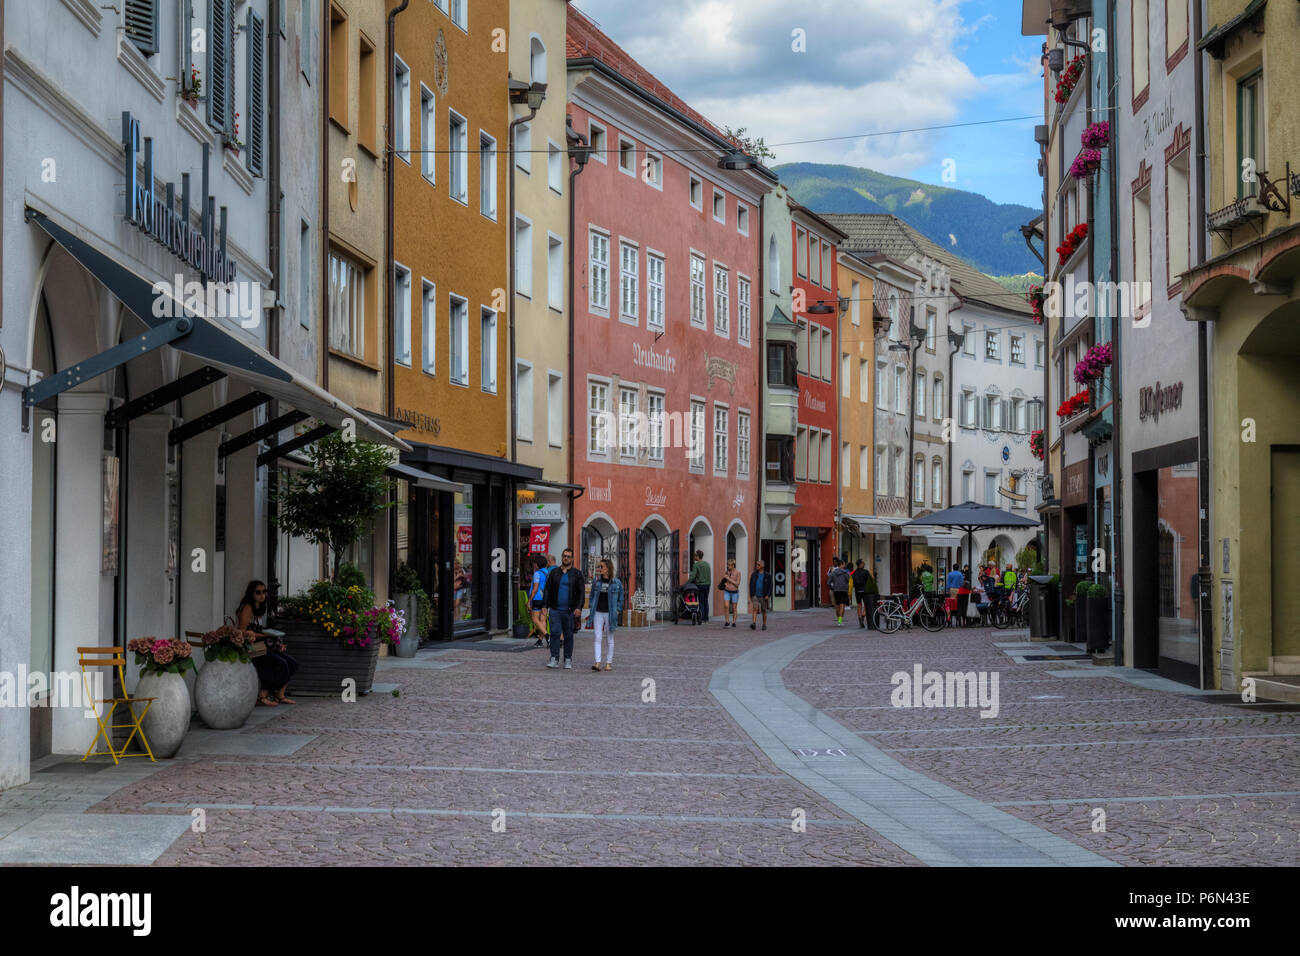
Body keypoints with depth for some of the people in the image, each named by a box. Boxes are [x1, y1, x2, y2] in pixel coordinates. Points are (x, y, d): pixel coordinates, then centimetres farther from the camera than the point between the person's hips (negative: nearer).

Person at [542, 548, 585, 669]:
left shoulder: (577, 574, 4)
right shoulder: (554, 572, 9)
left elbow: (581, 592, 0)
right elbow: (548, 590, 10)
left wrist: (579, 607, -12)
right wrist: (545, 606, 1)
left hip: (569, 611, -1)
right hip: (555, 610, 1)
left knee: (568, 636, 5)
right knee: (555, 633, -10)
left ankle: (568, 660, 14)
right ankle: (554, 659, -9)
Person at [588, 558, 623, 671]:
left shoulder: (616, 583, -2)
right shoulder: (596, 581, 5)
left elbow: (620, 599, 5)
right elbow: (592, 596, 14)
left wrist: (617, 610, -3)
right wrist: (592, 609, 4)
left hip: (610, 614, -2)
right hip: (598, 613, 2)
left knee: (609, 640, 7)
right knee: (598, 638, -8)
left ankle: (609, 663, 15)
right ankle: (597, 662, -13)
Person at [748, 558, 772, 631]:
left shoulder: (767, 575, -3)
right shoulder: (754, 575, 3)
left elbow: (770, 586, -4)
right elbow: (751, 585, 7)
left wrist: (768, 595, -15)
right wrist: (751, 595, 2)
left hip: (763, 596, -1)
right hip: (755, 595, 1)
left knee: (764, 611, 8)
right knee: (755, 609, -15)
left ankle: (764, 625, 21)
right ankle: (753, 624, -27)